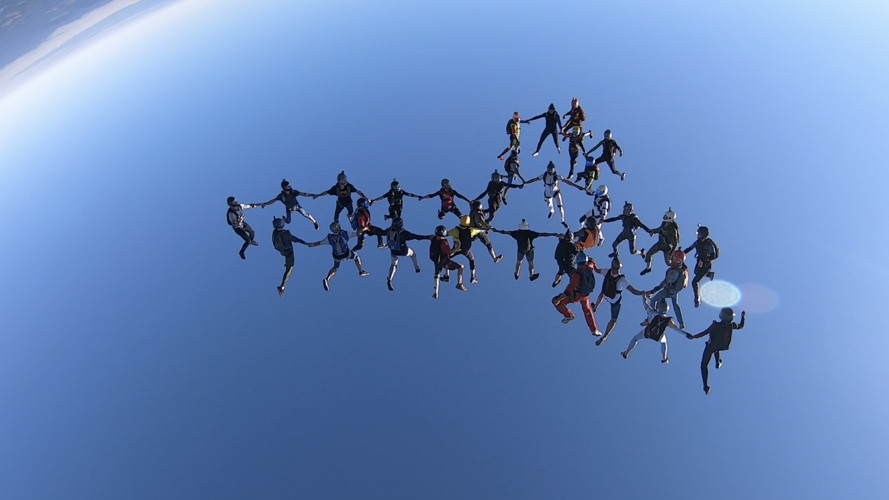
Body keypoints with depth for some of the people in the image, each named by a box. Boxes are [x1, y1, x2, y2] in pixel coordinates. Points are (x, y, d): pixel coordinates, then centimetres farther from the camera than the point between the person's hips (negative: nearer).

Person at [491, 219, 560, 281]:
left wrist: (496, 231, -2)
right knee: (530, 263, 20)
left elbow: (506, 232, -12)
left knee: (519, 262, 25)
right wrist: (553, 234, -24)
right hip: (529, 250, -2)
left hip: (520, 250, 2)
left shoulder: (517, 233, -20)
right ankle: (532, 276, 38)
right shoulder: (530, 233, -24)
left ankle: (517, 275, 45)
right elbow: (542, 234, -25)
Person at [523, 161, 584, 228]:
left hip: (556, 192, -2)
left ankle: (563, 221, 12)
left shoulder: (557, 176, -27)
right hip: (547, 194, 2)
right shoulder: (544, 175, -22)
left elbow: (567, 181, -28)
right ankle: (552, 211, 64)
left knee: (560, 206, -10)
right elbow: (534, 179, -15)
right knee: (549, 205, 25)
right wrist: (525, 183, -18)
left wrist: (576, 186, -34)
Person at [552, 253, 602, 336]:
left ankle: (569, 315, 13)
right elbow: (592, 262, 12)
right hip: (586, 294, 7)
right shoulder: (590, 268, -16)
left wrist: (559, 298, -33)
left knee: (555, 301, 4)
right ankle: (595, 330, 37)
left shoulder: (577, 273, -36)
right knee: (587, 309, 31)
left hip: (576, 295, -7)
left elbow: (570, 288, -38)